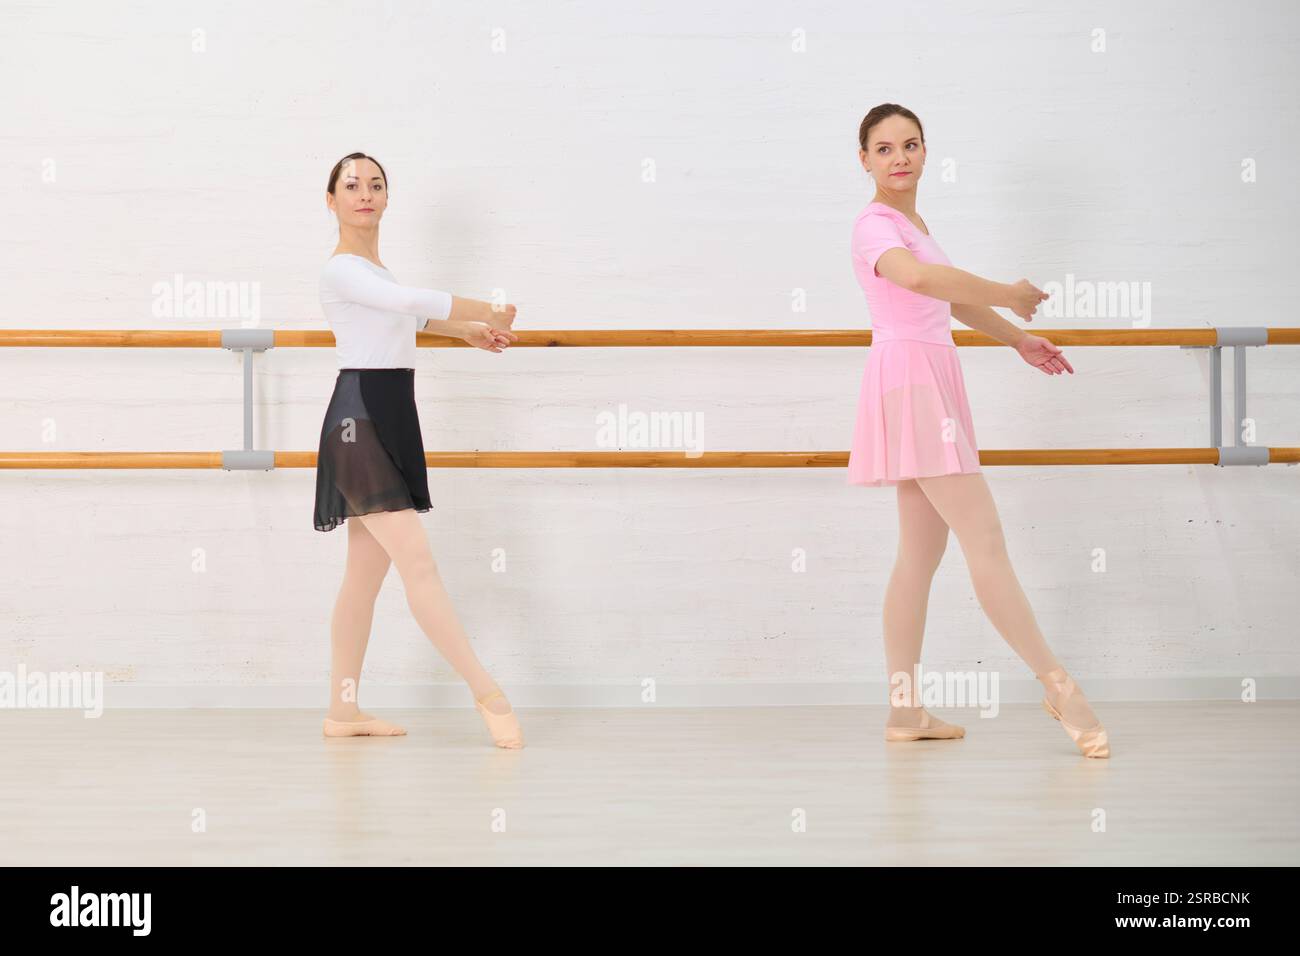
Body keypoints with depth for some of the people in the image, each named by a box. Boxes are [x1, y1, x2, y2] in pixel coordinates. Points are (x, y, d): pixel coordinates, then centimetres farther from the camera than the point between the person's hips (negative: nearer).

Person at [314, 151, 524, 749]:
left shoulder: (374, 268, 18)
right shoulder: (342, 269, -11)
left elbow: (404, 316, 38)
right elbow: (410, 301, -25)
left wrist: (468, 331, 29)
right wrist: (487, 312, -15)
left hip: (393, 423, 10)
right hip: (359, 423, -10)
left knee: (366, 574, 10)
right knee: (418, 562, -13)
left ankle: (343, 711, 14)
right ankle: (486, 693, -14)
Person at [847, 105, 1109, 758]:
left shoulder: (910, 221, 19)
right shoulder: (876, 225, -12)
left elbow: (949, 297, 33)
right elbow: (919, 277, -33)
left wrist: (1017, 338, 39)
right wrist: (1008, 295, -23)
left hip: (931, 382, 10)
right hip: (910, 379, -10)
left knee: (922, 552, 10)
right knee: (985, 538, -10)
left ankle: (904, 710, 13)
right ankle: (1057, 685, -9)